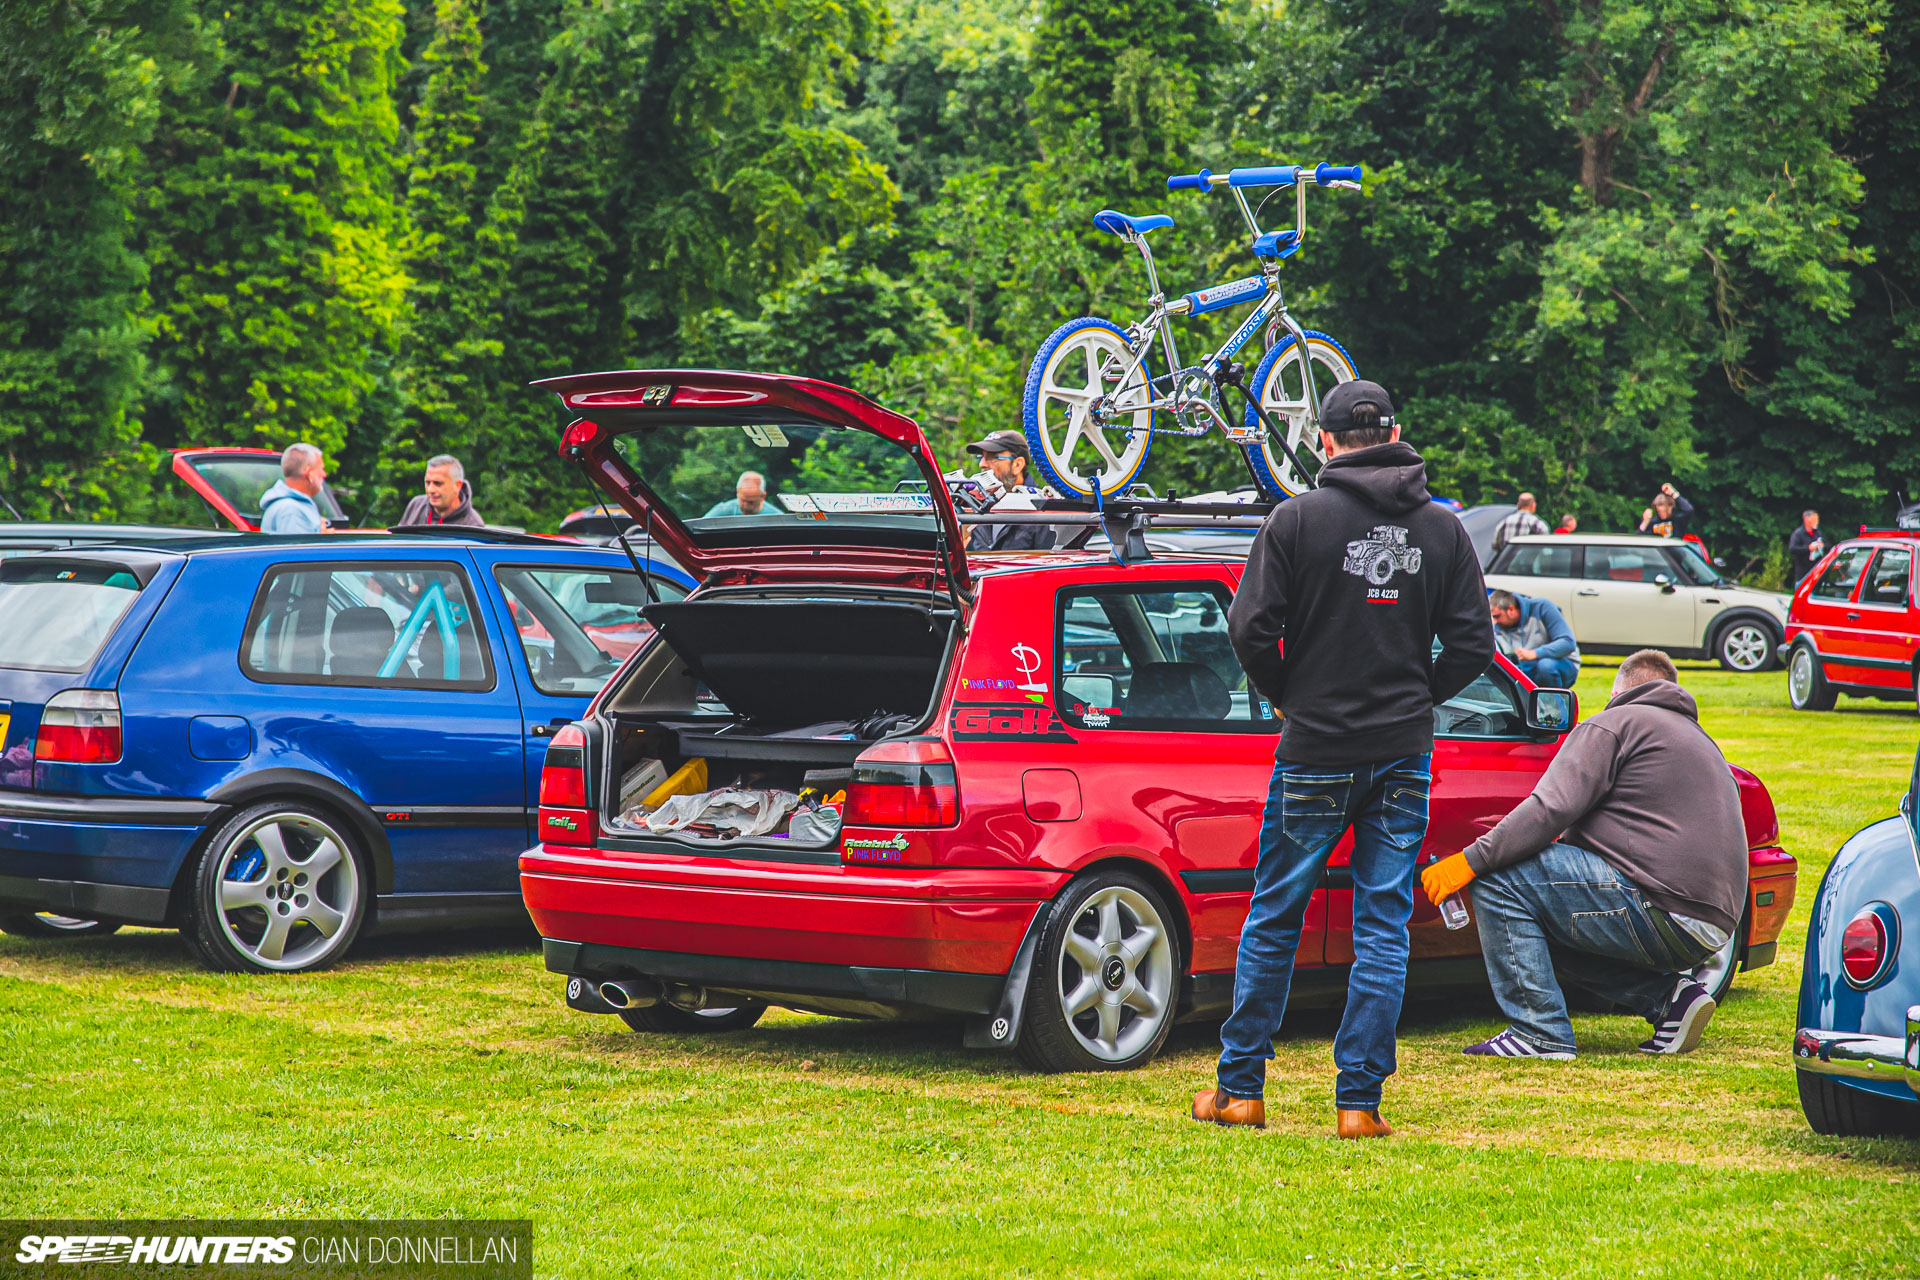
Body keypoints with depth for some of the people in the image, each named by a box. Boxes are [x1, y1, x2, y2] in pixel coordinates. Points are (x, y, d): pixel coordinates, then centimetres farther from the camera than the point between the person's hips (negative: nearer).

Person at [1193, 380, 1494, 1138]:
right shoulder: (1441, 528, 3)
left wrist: (1285, 696, 7)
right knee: (1384, 927, 6)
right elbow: (1472, 643, 2)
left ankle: (1240, 1089, 15)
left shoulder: (1298, 518, -6)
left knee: (1274, 920, 9)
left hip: (1316, 753, -2)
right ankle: (1360, 1100, 4)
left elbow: (1250, 628, -10)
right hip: (1404, 756, 2)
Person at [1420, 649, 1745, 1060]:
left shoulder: (1613, 725, 1)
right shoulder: (1699, 739, 29)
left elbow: (1551, 808, -13)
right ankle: (1667, 994, 9)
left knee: (1498, 878, -9)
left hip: (1661, 910, -9)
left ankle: (1539, 1034, -12)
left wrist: (1472, 860, -10)